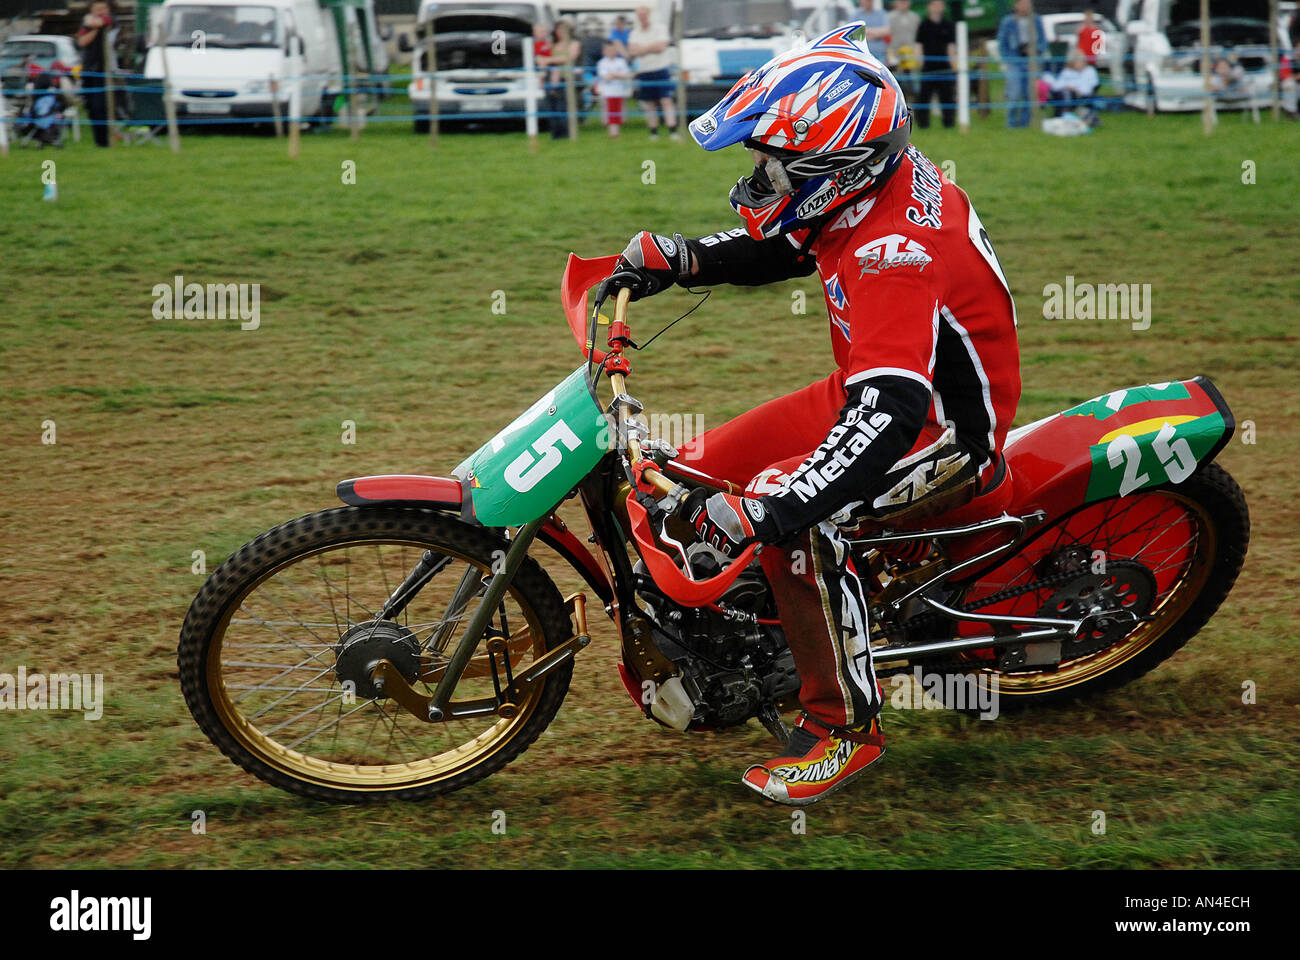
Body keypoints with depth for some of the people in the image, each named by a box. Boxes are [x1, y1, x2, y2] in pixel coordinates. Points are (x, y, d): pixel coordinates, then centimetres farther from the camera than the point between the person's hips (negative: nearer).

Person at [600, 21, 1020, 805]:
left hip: (948, 431, -10)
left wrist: (765, 513, -46)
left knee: (797, 521, -33)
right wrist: (677, 258, -1)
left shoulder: (897, 250, -33)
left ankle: (847, 723, -17)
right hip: (880, 385, 10)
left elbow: (888, 416, -43)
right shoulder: (874, 182, -4)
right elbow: (781, 248, 17)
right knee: (696, 475, 3)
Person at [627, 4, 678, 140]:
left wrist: (643, 48, -6)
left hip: (661, 69, -4)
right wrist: (651, 47, -8)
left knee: (666, 100, -12)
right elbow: (632, 51, -4)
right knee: (649, 104, 6)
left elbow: (661, 47, -12)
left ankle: (673, 131, -18)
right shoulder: (634, 33, 11)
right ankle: (653, 132, 14)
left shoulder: (660, 28, 1)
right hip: (644, 72, 4)